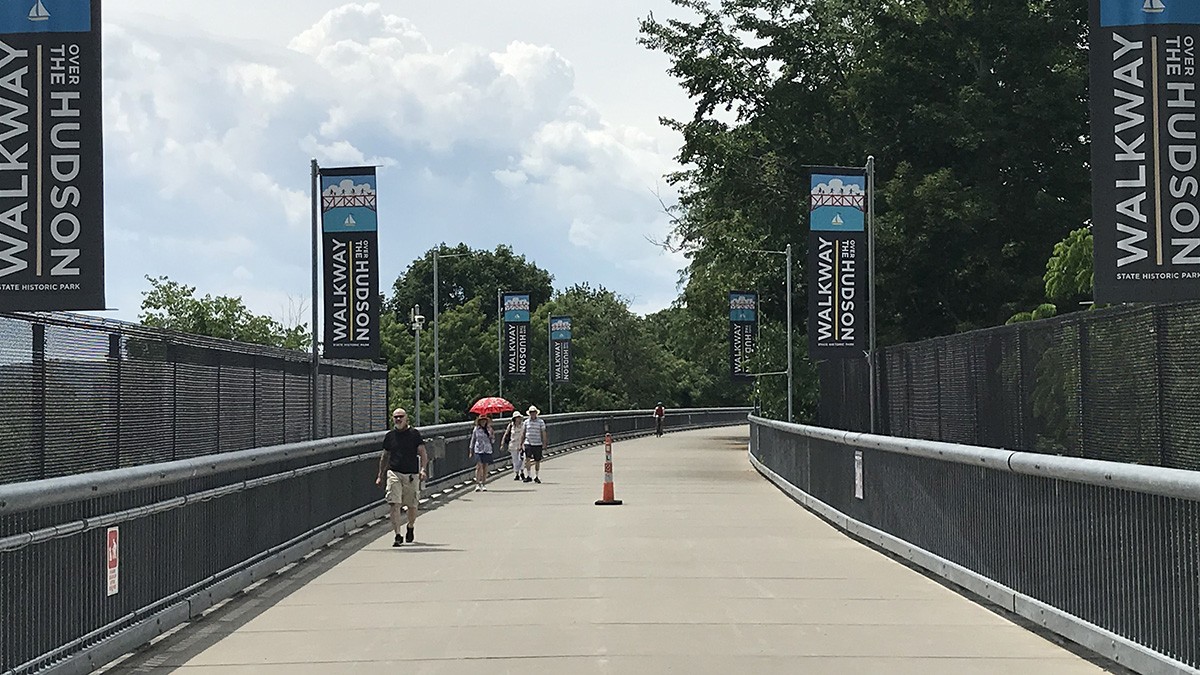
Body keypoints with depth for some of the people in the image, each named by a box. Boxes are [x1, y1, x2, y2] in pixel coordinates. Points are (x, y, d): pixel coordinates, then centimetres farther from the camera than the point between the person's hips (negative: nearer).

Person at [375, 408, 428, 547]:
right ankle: (398, 535, -12)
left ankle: (410, 528, 35)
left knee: (412, 506, 7)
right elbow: (385, 457, 19)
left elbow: (423, 454, -1)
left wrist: (423, 469, -17)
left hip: (412, 475, -1)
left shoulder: (414, 434, 1)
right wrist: (380, 476, 18)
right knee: (395, 505, -13)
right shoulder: (389, 436, 9)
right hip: (394, 473, 1)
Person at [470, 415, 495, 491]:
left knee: (485, 467, 5)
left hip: (487, 450, 2)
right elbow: (473, 440, 10)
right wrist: (471, 451, 10)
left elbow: (492, 438, 1)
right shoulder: (476, 429, 4)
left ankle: (484, 484, 12)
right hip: (478, 450, -2)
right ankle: (477, 484, -11)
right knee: (479, 466, -12)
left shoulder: (488, 429, 7)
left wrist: (490, 432, -16)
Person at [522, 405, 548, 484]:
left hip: (538, 444, 0)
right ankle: (528, 476, -7)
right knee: (527, 459, -14)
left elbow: (543, 433, 3)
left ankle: (536, 477, 19)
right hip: (528, 443, 0)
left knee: (537, 461, 5)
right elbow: (523, 433, 14)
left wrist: (544, 444, -3)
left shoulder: (540, 421, 2)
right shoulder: (526, 422, 7)